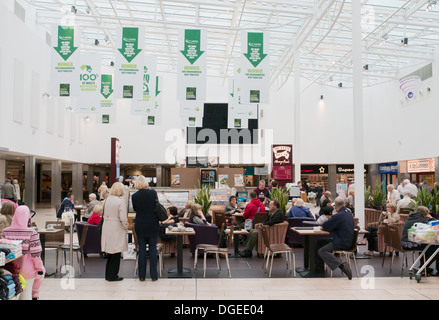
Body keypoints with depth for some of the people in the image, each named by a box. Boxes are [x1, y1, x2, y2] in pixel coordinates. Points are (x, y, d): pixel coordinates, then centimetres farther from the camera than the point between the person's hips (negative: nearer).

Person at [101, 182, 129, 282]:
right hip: (117, 229, -6)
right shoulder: (121, 201, -15)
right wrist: (126, 227, -2)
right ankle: (113, 276, 10)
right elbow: (123, 218, -17)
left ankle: (108, 275, 25)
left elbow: (104, 215, 12)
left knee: (110, 253, 17)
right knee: (116, 254, 4)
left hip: (107, 228, 6)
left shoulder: (107, 200, 4)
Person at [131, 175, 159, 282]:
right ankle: (154, 275, 7)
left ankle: (142, 275, 12)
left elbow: (135, 209, 8)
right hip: (153, 225, 0)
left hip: (140, 226, 1)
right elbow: (157, 207, 2)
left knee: (141, 249, 8)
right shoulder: (153, 192, -8)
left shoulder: (134, 196, -6)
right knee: (153, 248, 6)